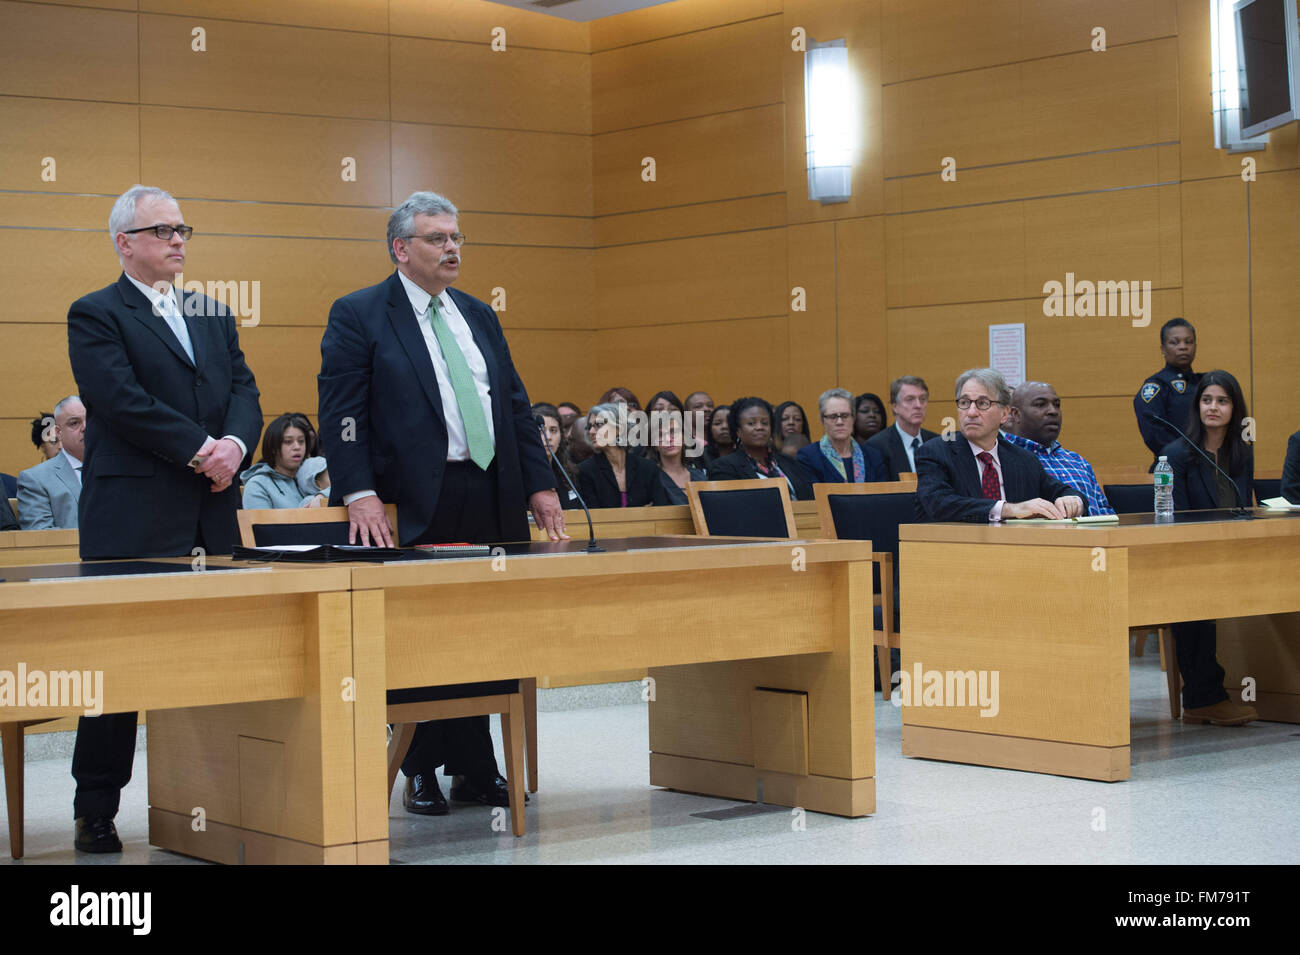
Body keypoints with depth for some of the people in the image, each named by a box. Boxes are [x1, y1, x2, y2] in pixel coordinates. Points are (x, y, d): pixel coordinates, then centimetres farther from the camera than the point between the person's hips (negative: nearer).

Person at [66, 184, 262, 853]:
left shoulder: (214, 315, 20)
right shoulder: (95, 315, 0)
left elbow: (244, 391, 11)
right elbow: (123, 401, -13)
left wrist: (235, 444, -10)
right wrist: (201, 450, -15)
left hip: (210, 516, 6)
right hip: (131, 517, -5)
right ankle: (96, 811, 6)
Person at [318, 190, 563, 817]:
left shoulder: (480, 317, 18)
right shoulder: (358, 316, 0)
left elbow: (516, 406, 19)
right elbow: (339, 412, -8)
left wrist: (539, 485, 10)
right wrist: (360, 493, -19)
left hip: (491, 504, 5)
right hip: (414, 509, -5)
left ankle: (475, 770, 14)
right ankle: (423, 773, 9)